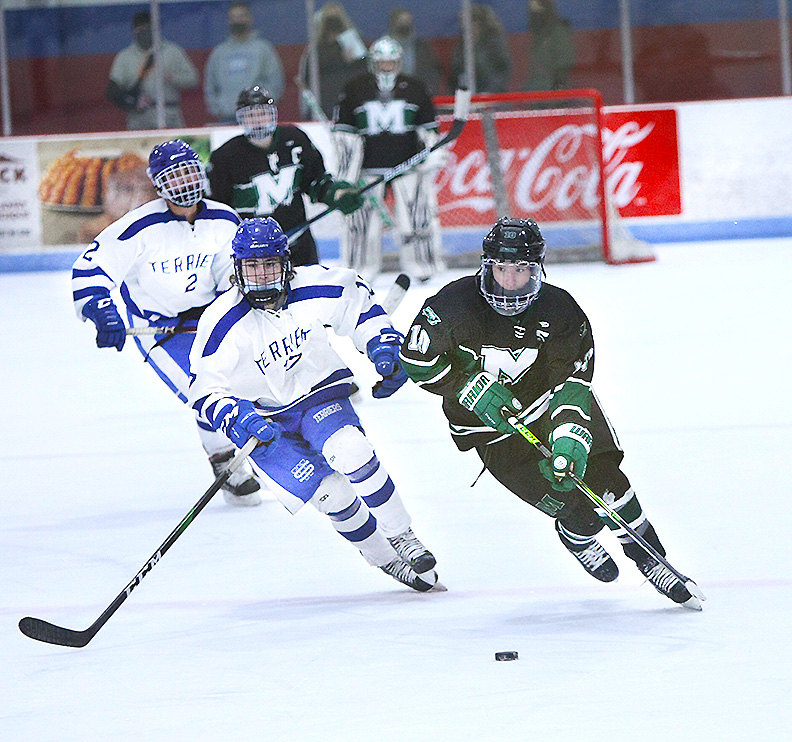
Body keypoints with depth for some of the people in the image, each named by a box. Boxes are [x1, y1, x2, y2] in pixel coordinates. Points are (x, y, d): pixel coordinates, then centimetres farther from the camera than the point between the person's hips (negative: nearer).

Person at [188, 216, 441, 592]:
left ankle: (402, 537, -14)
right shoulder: (222, 323, -19)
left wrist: (383, 346, 0)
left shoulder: (315, 287, -14)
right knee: (329, 491, -20)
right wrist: (238, 418, -29)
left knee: (350, 451, -30)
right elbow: (205, 390, -12)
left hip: (320, 396, 1)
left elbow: (358, 299, 8)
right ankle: (384, 558, 0)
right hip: (264, 419, -1)